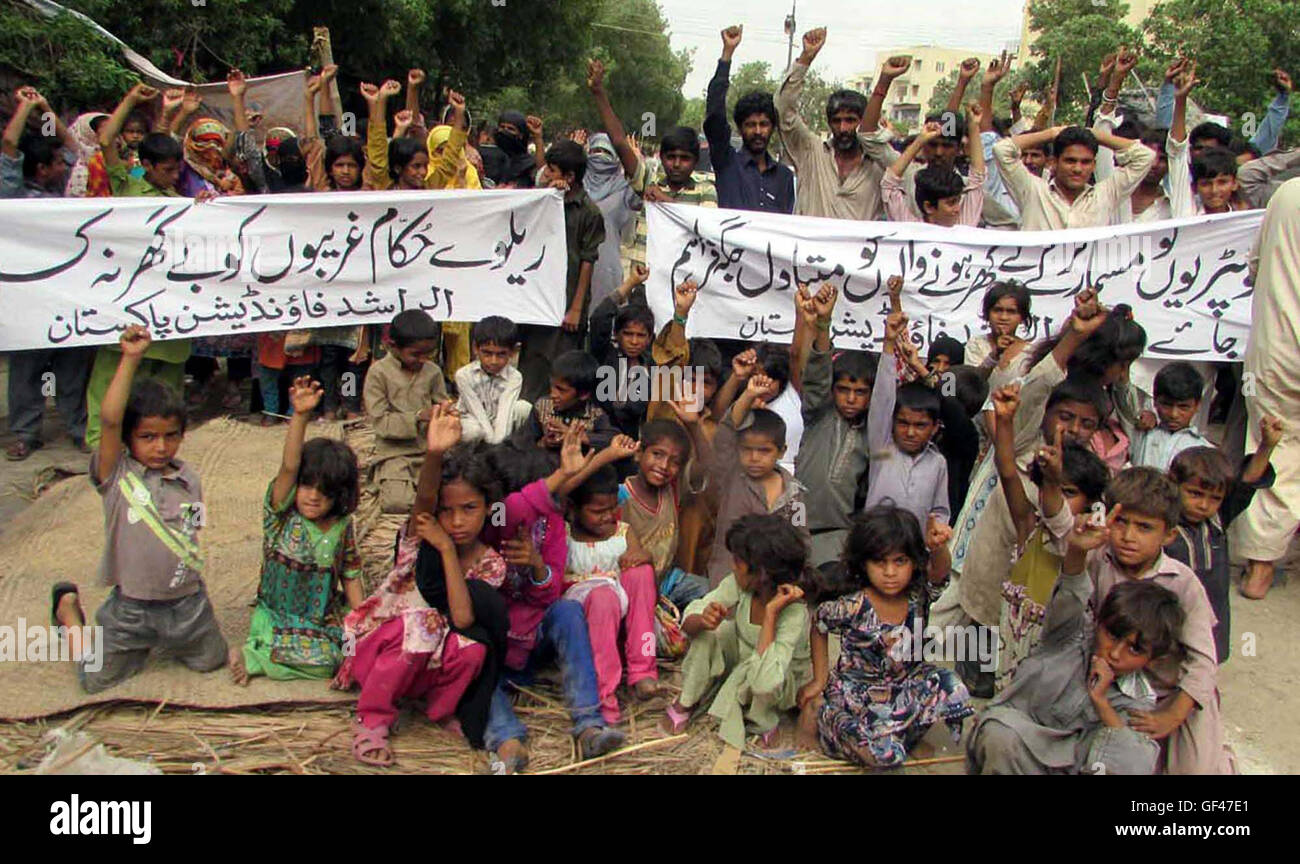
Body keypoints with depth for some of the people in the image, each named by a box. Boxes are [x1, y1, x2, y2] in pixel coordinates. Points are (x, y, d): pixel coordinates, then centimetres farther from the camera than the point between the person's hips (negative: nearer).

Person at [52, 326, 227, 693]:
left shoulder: (188, 478, -1)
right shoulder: (117, 474, -14)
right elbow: (109, 419, -28)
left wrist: (191, 574, 7)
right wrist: (130, 359, -32)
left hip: (187, 603, 3)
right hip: (130, 608, -3)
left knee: (212, 660, 16)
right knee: (95, 681, 7)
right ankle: (68, 607, 32)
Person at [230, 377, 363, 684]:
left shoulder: (342, 527, -1)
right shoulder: (281, 514, -10)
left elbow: (351, 575, 5)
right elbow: (289, 467, -26)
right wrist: (300, 416, -39)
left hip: (326, 615, 5)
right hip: (278, 617, -5)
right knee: (325, 661, -23)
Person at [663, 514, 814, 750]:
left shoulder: (794, 612, -36)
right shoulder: (740, 584, -21)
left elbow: (765, 681, -47)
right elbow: (688, 622, -18)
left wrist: (771, 612, -45)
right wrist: (702, 620, -43)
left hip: (786, 682, -5)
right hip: (741, 653, 5)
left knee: (750, 671, -37)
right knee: (707, 631, -22)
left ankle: (764, 723, -6)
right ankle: (686, 701, 0)